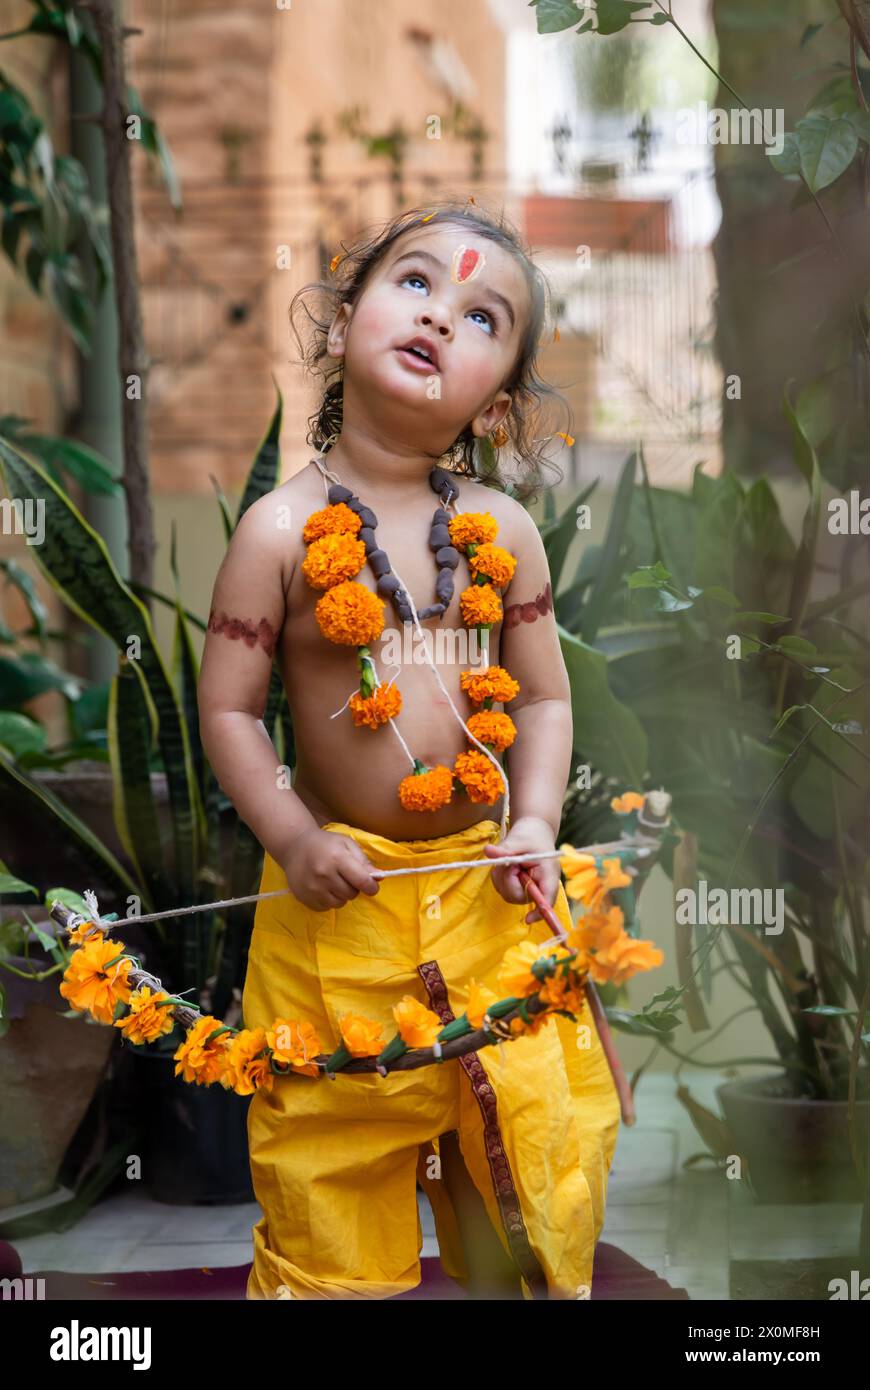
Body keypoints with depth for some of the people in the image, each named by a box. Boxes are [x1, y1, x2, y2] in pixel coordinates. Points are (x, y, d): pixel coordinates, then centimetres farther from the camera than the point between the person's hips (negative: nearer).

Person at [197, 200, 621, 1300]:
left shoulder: (501, 528, 1)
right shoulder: (283, 528, -8)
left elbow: (545, 696, 7)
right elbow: (227, 708, -5)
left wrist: (536, 822, -6)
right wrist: (294, 840, -14)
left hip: (492, 890, 3)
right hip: (343, 896, -3)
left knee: (534, 1135, 13)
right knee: (333, 1148, 8)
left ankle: (525, 1284, 35)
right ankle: (331, 1284, 30)